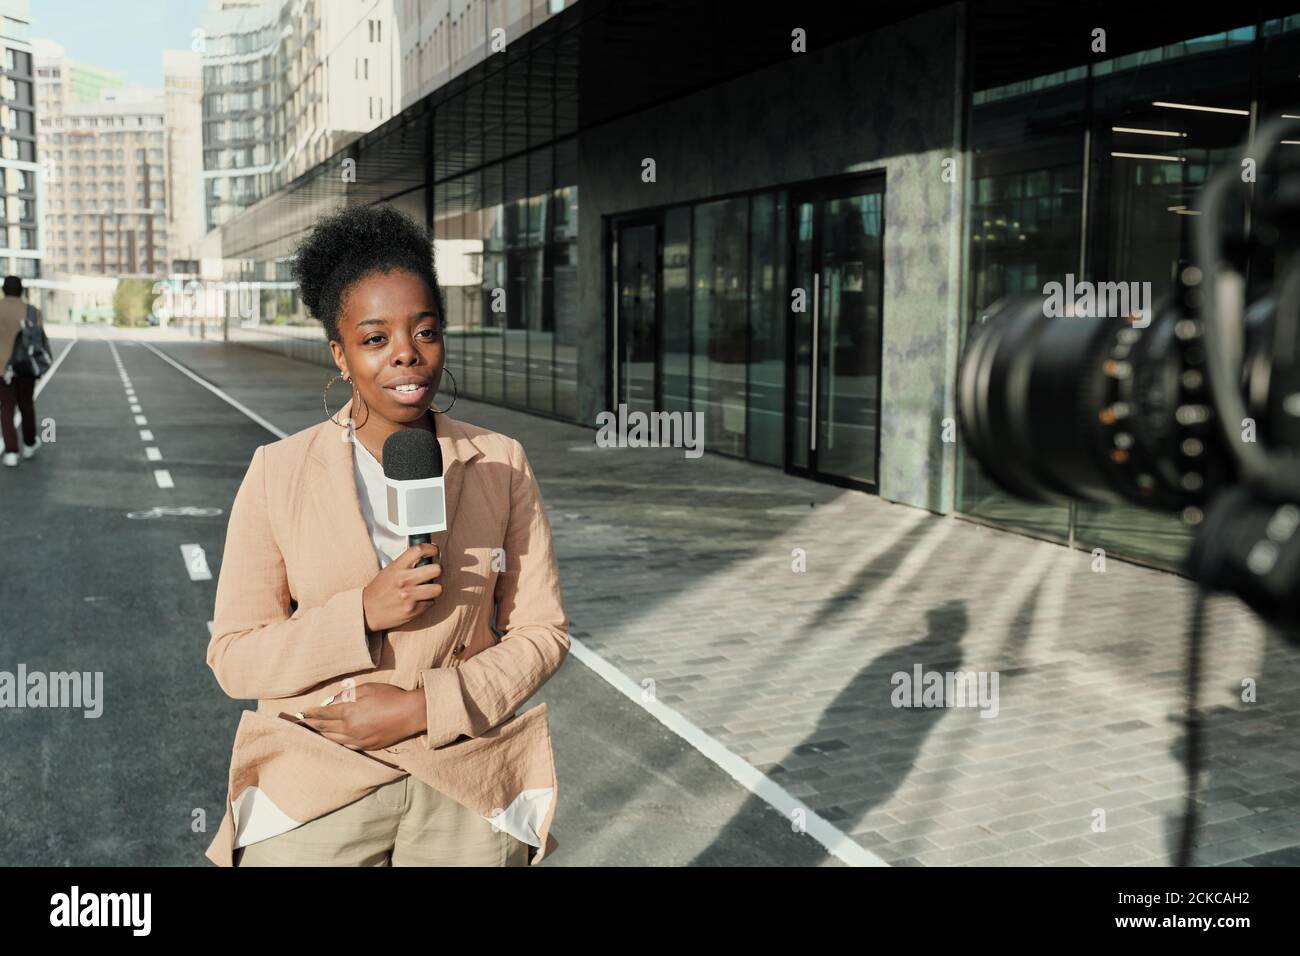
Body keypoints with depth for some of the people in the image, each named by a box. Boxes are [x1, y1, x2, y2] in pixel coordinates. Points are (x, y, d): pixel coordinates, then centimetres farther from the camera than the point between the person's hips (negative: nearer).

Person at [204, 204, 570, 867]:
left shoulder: (501, 463, -3)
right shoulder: (279, 472, -5)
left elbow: (541, 632, -1)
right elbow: (233, 658, -5)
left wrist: (422, 707, -13)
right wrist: (364, 613, -20)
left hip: (468, 791, 1)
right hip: (315, 795, 0)